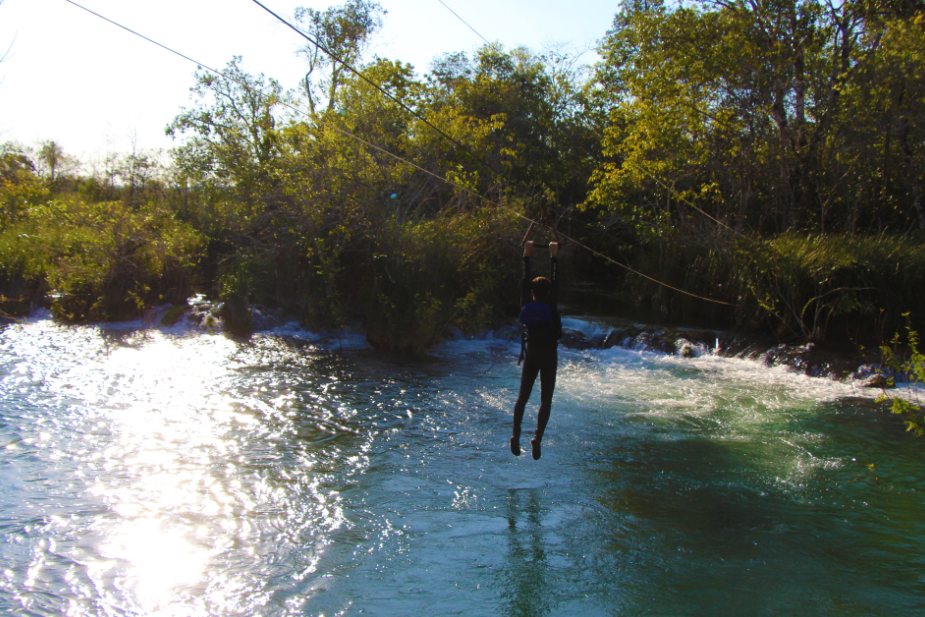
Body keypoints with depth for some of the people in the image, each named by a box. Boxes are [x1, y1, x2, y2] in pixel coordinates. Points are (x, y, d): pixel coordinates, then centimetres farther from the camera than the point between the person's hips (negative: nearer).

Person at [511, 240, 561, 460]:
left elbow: (525, 280, 5)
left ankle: (516, 434, -2)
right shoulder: (551, 307, -9)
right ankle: (538, 437, -11)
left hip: (531, 354, 2)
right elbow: (555, 281, -2)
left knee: (523, 396, 10)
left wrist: (527, 255, 11)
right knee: (545, 399, 2)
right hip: (549, 356, -2)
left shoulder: (526, 306, -3)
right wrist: (554, 256, 4)